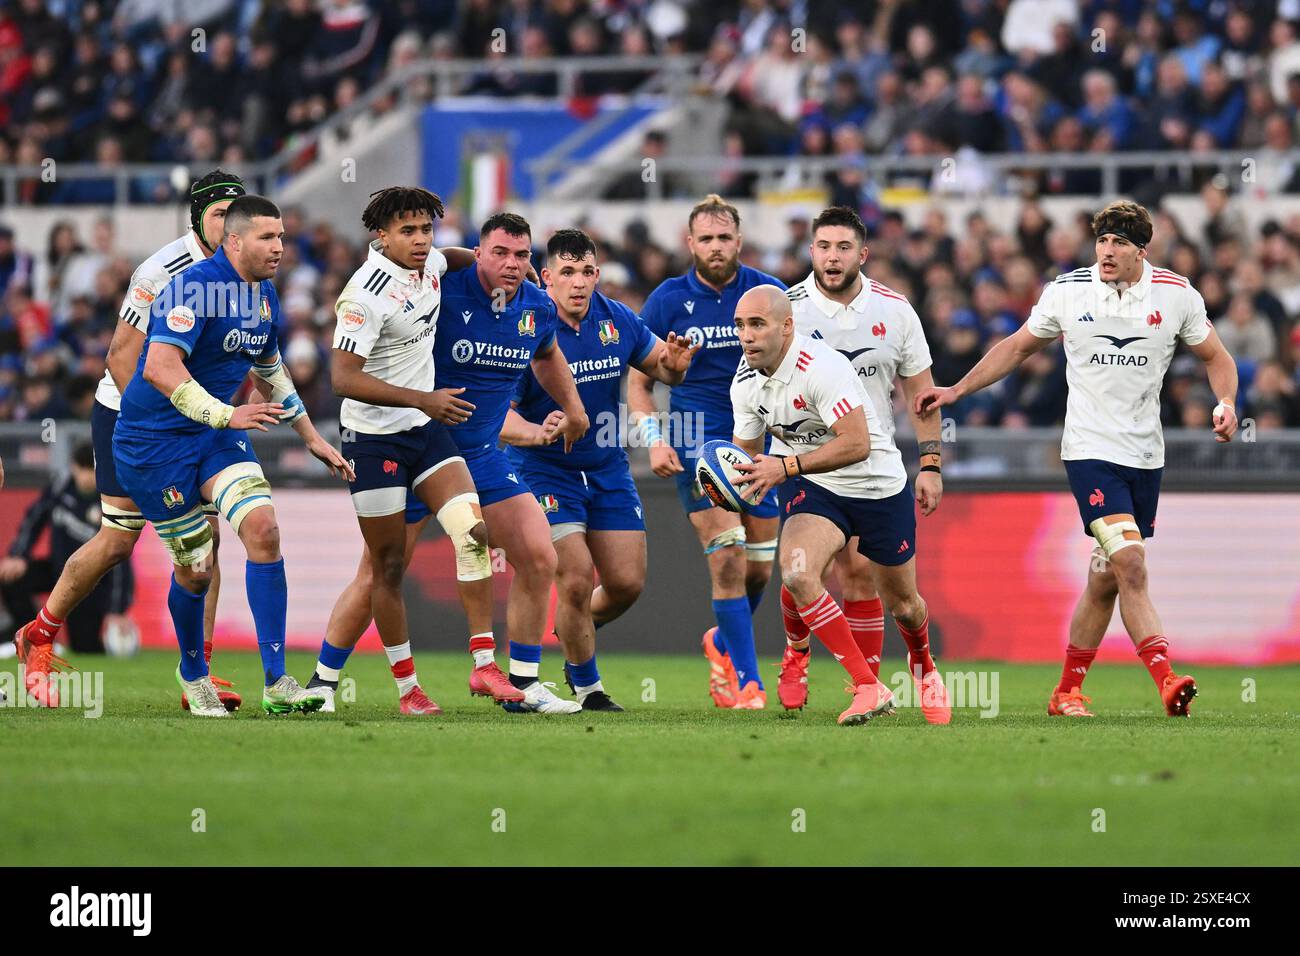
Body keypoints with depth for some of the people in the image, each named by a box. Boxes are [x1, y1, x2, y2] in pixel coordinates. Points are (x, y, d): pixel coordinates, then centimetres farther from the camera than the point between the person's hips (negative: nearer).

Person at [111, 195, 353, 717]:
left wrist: (313, 439, 25)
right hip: (155, 438, -7)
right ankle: (193, 674, 30)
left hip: (218, 437, 7)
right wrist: (225, 415, -40)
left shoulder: (264, 295, 8)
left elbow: (272, 369, 24)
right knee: (196, 568, 0)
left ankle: (276, 683, -15)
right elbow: (160, 368, -32)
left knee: (263, 528, -15)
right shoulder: (194, 287, -20)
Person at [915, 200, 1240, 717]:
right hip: (1090, 448, -3)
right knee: (1130, 563, -20)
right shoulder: (1067, 291, -1)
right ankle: (1167, 681, -25)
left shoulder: (1176, 295, 0)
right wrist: (957, 389, 11)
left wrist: (1226, 403, -8)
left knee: (1106, 579, 7)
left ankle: (1068, 690, 20)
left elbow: (1215, 357, 12)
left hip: (1145, 455, 3)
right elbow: (1018, 346, 14)